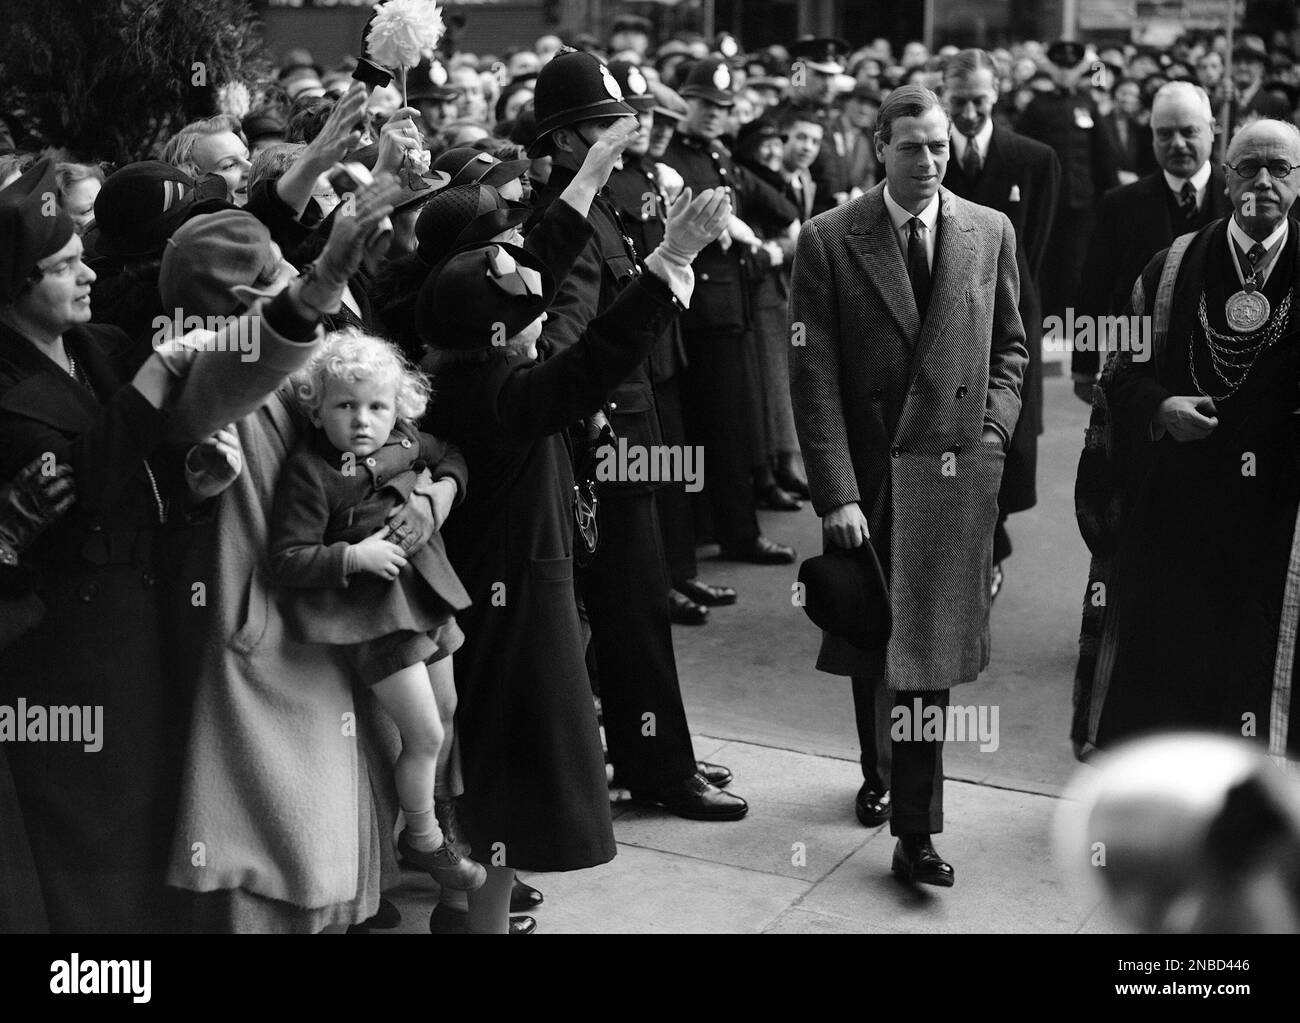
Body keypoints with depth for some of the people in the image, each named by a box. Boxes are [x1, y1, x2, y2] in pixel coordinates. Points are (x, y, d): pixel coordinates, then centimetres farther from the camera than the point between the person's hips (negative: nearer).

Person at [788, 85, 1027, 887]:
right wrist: (837, 491, -14)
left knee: (930, 648, -3)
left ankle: (915, 830, 4)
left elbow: (1011, 346, 15)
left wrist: (992, 429, 0)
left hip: (954, 474, 1)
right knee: (871, 642, 15)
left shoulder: (991, 232, 4)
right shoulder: (829, 241, -5)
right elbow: (814, 378, -9)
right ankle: (880, 773, 39)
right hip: (866, 472, 0)